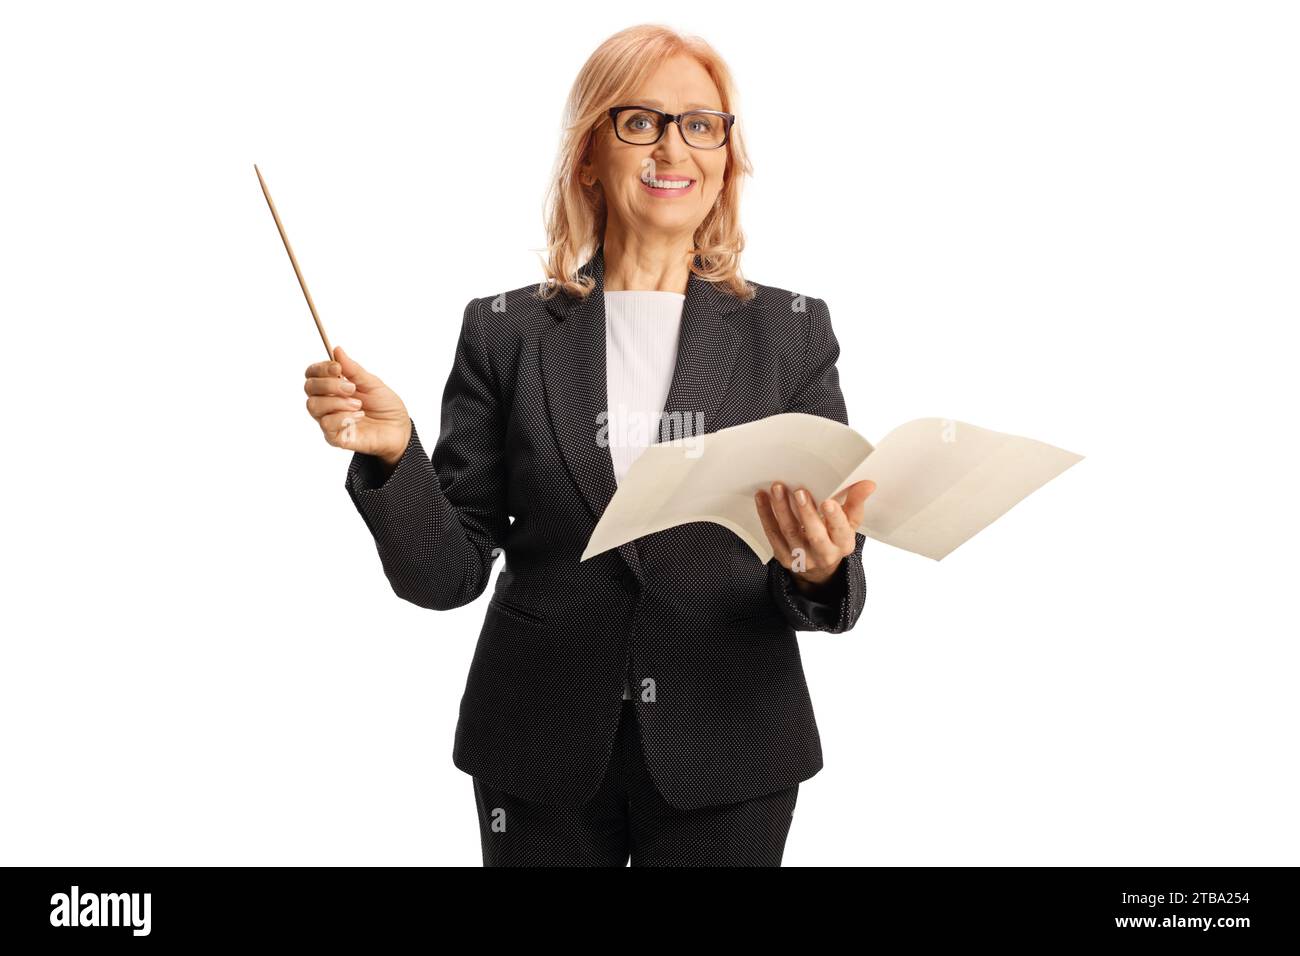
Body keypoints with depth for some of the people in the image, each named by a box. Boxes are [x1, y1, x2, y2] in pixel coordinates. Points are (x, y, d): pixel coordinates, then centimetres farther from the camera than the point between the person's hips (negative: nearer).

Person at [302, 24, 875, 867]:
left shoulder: (793, 332, 0)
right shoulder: (506, 333, -1)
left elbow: (835, 592, -1)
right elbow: (450, 574, -2)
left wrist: (820, 570, -23)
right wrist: (393, 452, -19)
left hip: (726, 759, 0)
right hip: (543, 760, 0)